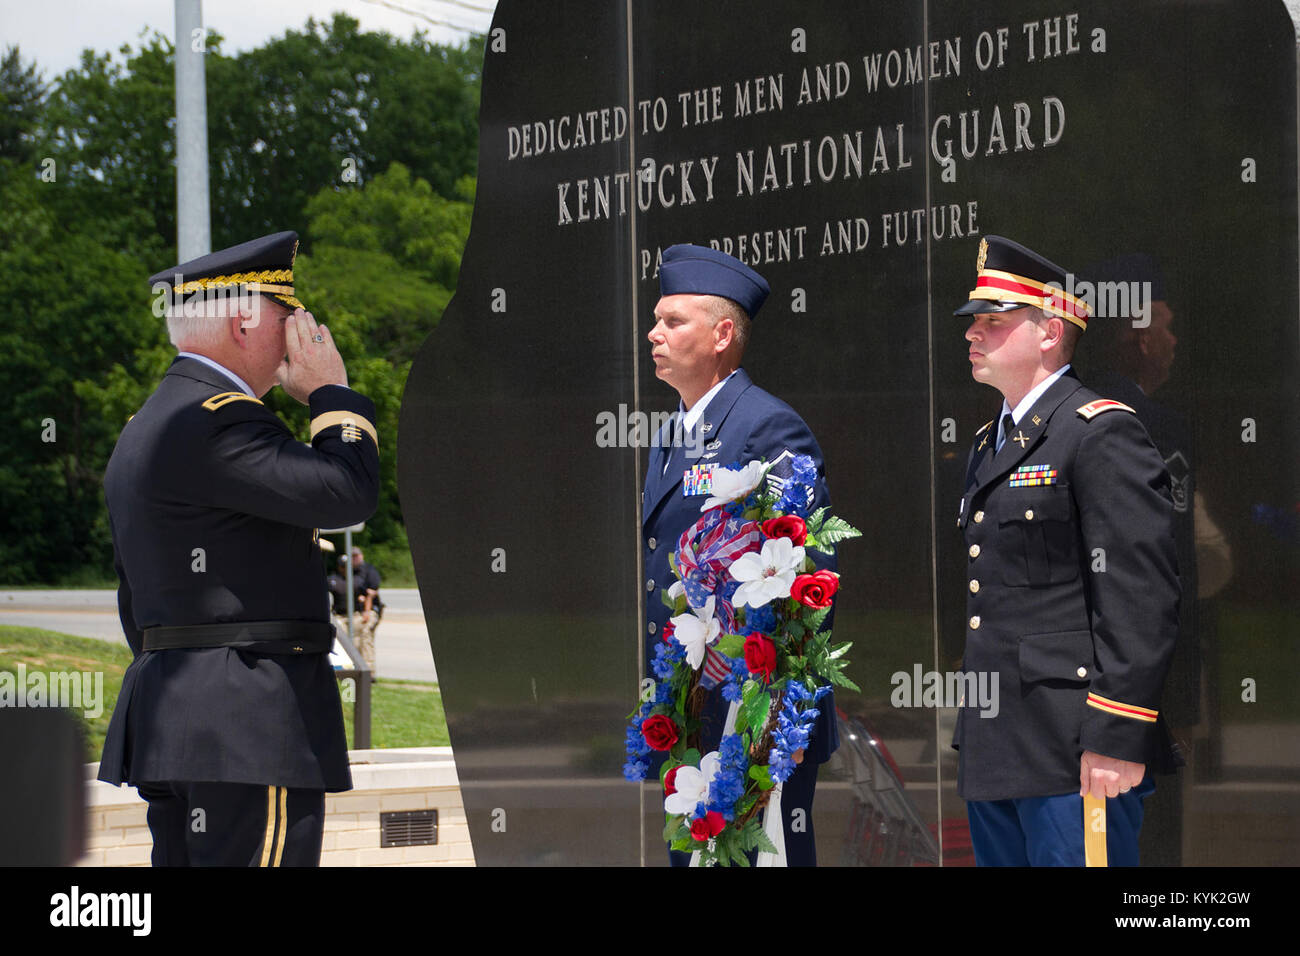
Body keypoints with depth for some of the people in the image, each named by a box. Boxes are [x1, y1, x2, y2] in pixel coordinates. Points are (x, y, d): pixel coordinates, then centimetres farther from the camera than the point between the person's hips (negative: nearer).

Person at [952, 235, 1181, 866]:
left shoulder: (1102, 433, -10)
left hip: (1074, 759, -9)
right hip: (995, 754, 9)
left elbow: (1141, 598, -16)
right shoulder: (988, 446, 20)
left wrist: (1117, 739, -21)